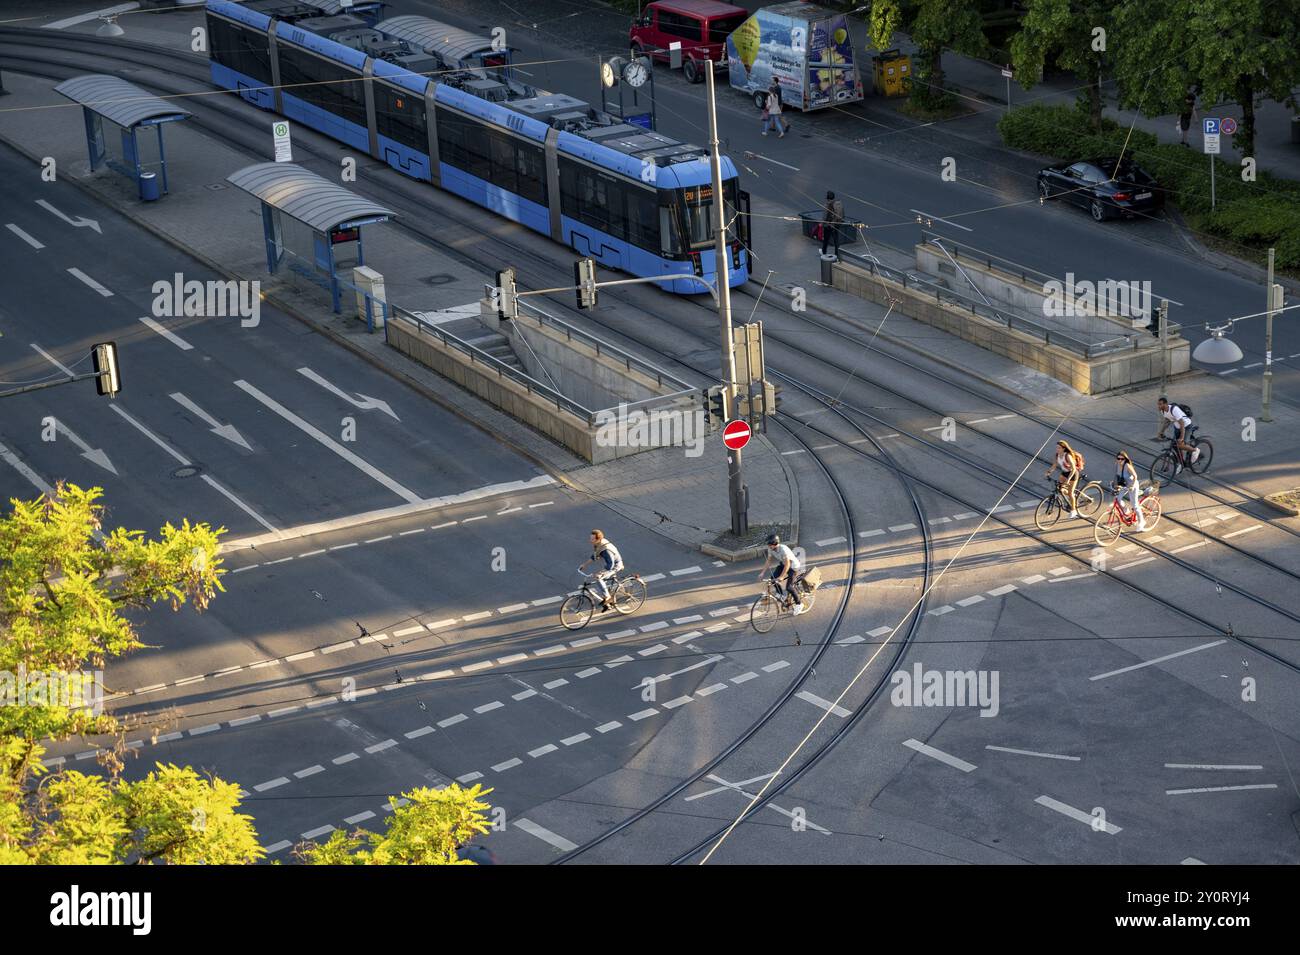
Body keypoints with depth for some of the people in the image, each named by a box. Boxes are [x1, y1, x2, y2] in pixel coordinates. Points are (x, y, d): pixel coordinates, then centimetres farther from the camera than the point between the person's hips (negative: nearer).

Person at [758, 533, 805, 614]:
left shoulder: (783, 549, -36)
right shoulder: (771, 549, -14)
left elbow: (787, 564, -36)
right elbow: (768, 561, -4)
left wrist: (781, 577, -40)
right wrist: (762, 573, -10)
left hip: (793, 565, -7)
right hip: (782, 564, 7)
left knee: (789, 587, -13)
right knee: (773, 577, -10)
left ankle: (799, 604, 5)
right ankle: (781, 594, 13)